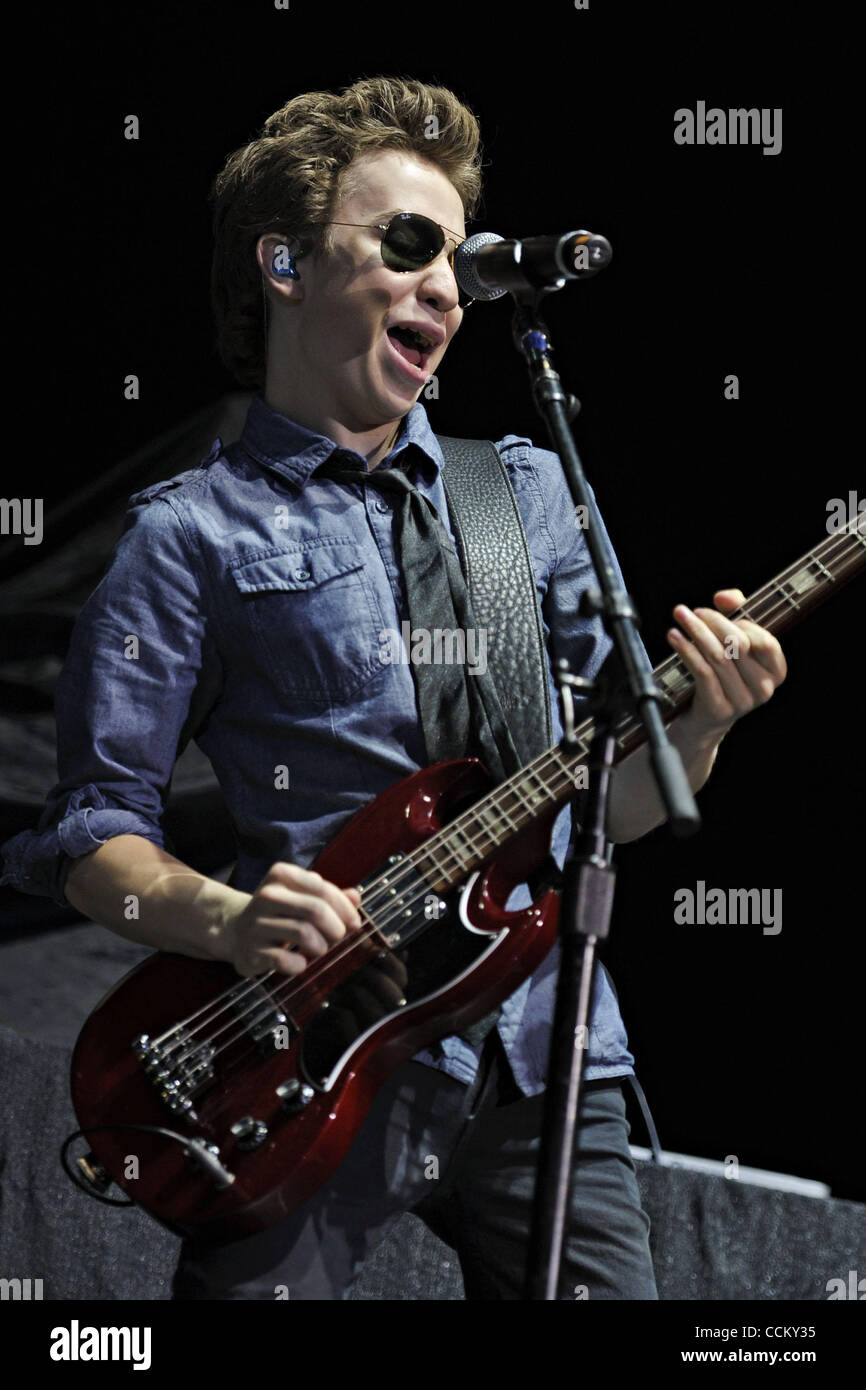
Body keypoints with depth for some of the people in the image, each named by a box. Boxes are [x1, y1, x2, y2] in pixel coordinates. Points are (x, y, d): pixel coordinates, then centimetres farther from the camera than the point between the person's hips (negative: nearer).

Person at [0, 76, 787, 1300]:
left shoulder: (533, 491, 16)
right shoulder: (190, 535, 2)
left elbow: (615, 805, 15)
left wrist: (698, 722, -6)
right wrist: (225, 920, -18)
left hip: (539, 1055, 4)